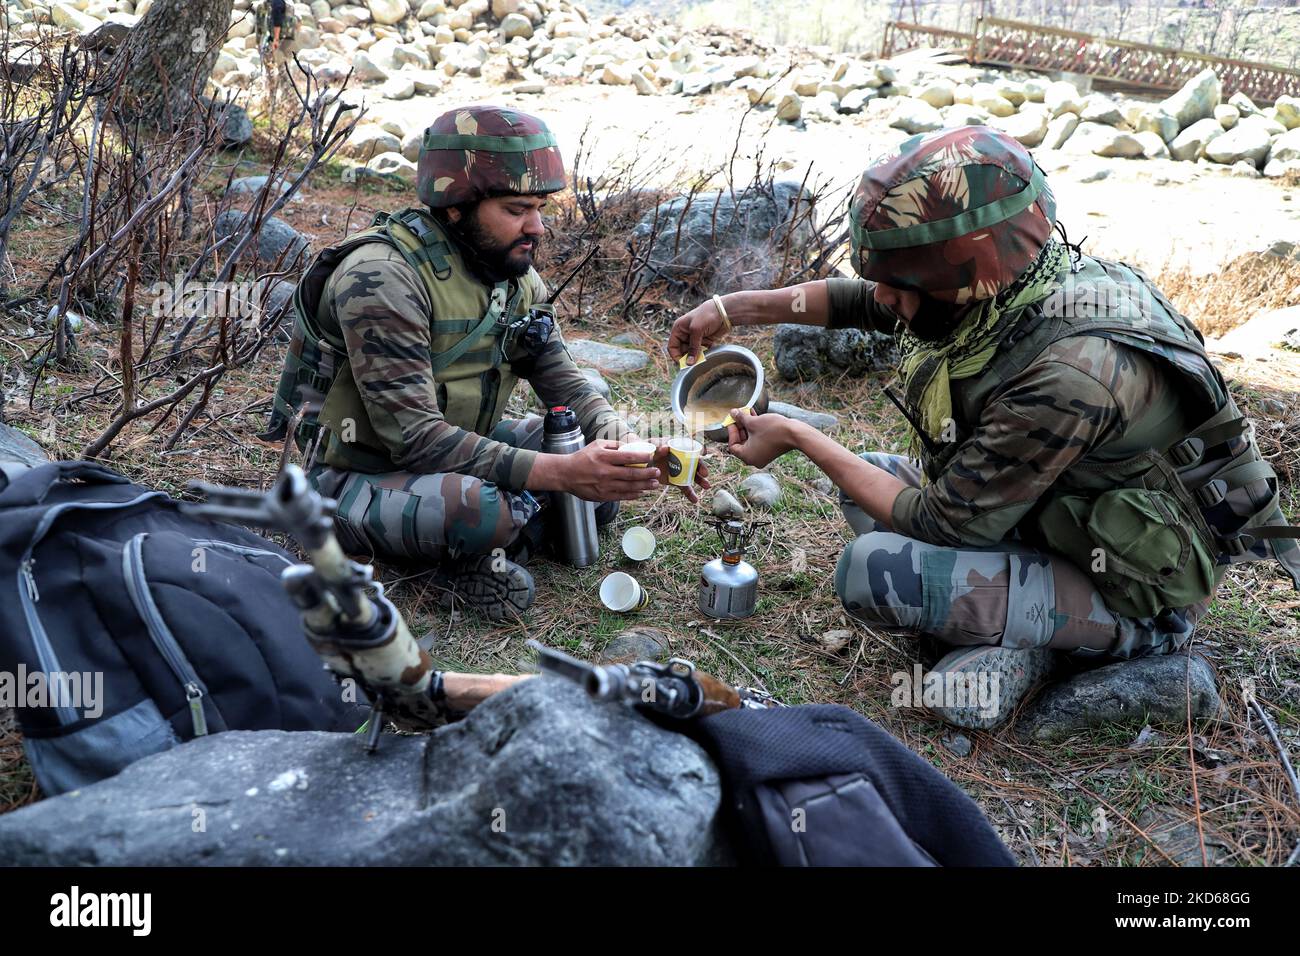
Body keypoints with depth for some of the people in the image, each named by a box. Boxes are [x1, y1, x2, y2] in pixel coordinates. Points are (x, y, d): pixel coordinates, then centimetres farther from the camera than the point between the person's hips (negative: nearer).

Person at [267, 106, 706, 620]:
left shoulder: (515, 272, -1)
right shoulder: (382, 277, -26)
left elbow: (561, 377, 1)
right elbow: (414, 437, -31)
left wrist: (629, 445, -20)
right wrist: (557, 472, -37)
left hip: (458, 446, 8)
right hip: (362, 477, -8)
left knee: (607, 474, -1)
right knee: (482, 509, -38)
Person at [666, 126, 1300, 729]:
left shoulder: (1071, 375, -36)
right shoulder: (1001, 288, -12)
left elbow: (941, 524, -26)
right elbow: (864, 301, 6)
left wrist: (798, 438, -18)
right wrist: (734, 308, 0)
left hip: (1131, 594, -9)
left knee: (869, 570, -25)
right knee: (865, 478, 9)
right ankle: (1003, 635, 1)